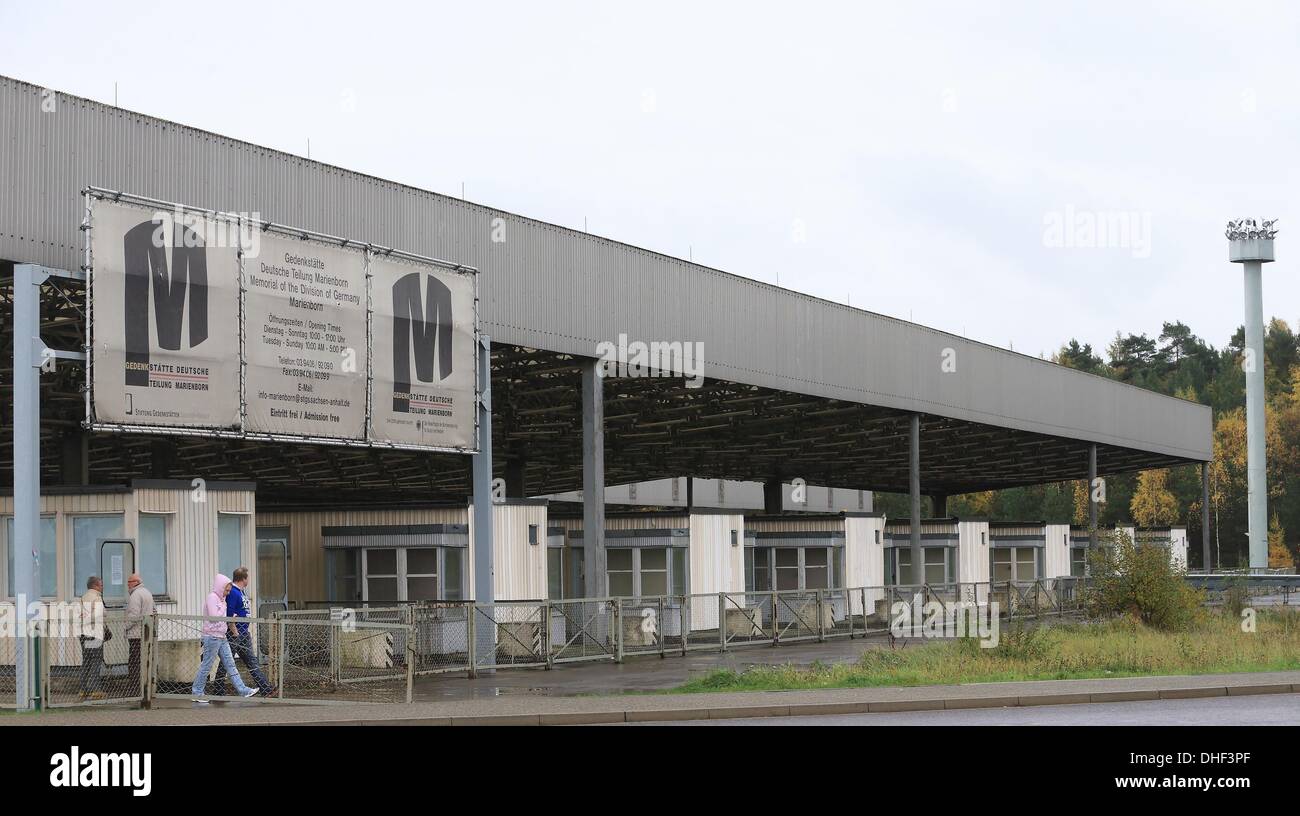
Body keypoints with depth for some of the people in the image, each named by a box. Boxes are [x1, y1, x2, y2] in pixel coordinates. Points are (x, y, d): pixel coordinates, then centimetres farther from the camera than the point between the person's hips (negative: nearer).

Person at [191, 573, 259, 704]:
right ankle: (196, 694, 4)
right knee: (206, 666, -3)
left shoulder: (220, 598, 17)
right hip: (212, 637, -10)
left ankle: (242, 690, 6)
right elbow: (214, 616, -22)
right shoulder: (211, 598, -12)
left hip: (221, 637, 10)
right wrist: (223, 608, -9)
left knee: (230, 664, 7)